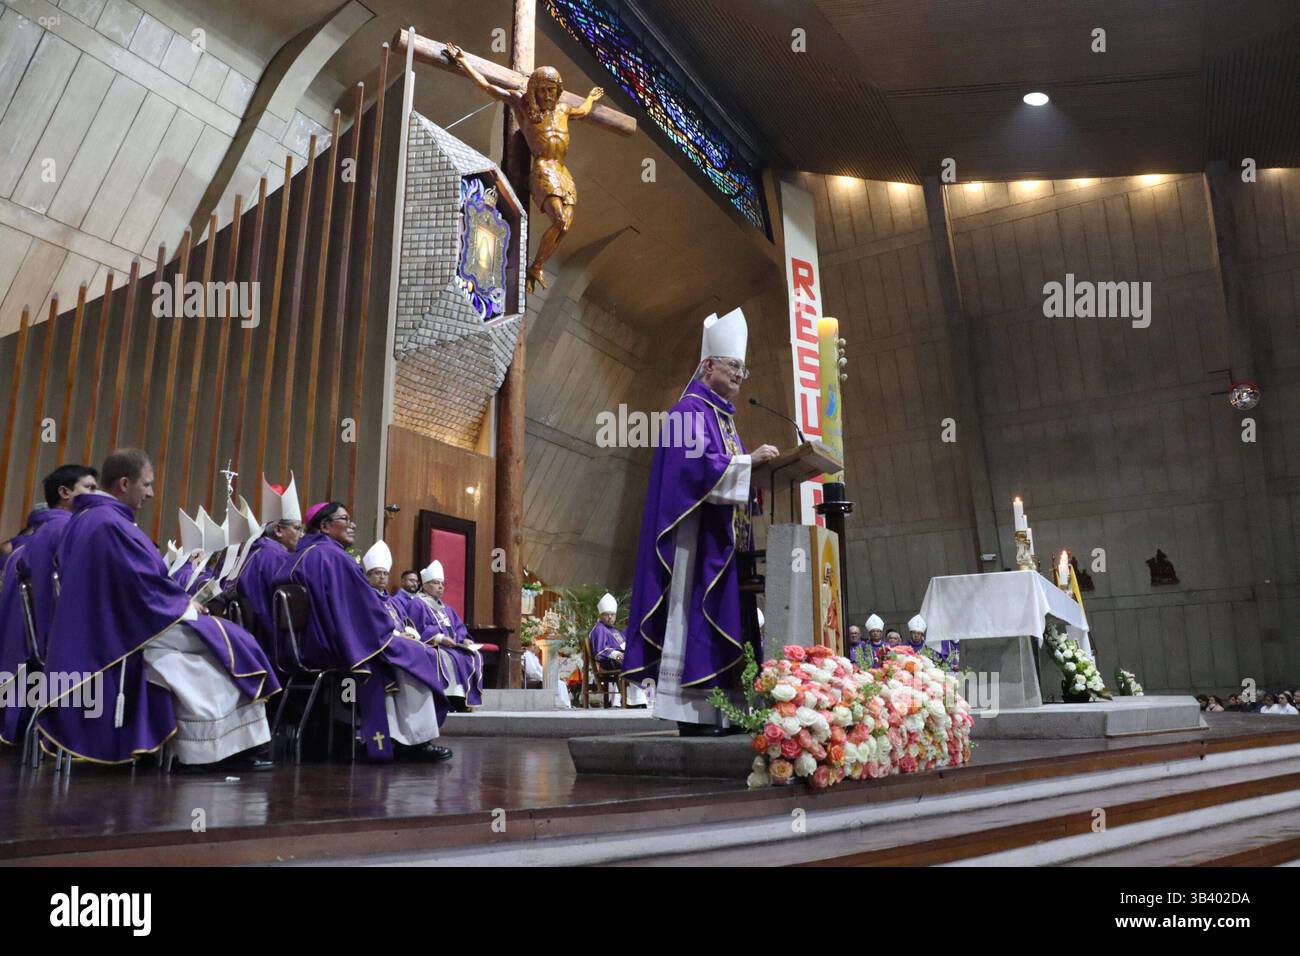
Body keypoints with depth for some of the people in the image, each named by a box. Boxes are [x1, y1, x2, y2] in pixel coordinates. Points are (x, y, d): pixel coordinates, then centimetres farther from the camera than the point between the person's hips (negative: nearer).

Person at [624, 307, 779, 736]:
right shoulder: (691, 410, -6)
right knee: (693, 614, -10)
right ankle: (691, 711, -8)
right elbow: (696, 463, -20)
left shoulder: (723, 415, 23)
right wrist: (748, 460, -18)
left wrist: (753, 467, 8)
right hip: (697, 533, -10)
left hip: (722, 538, 10)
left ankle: (713, 710, 8)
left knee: (718, 619, 6)